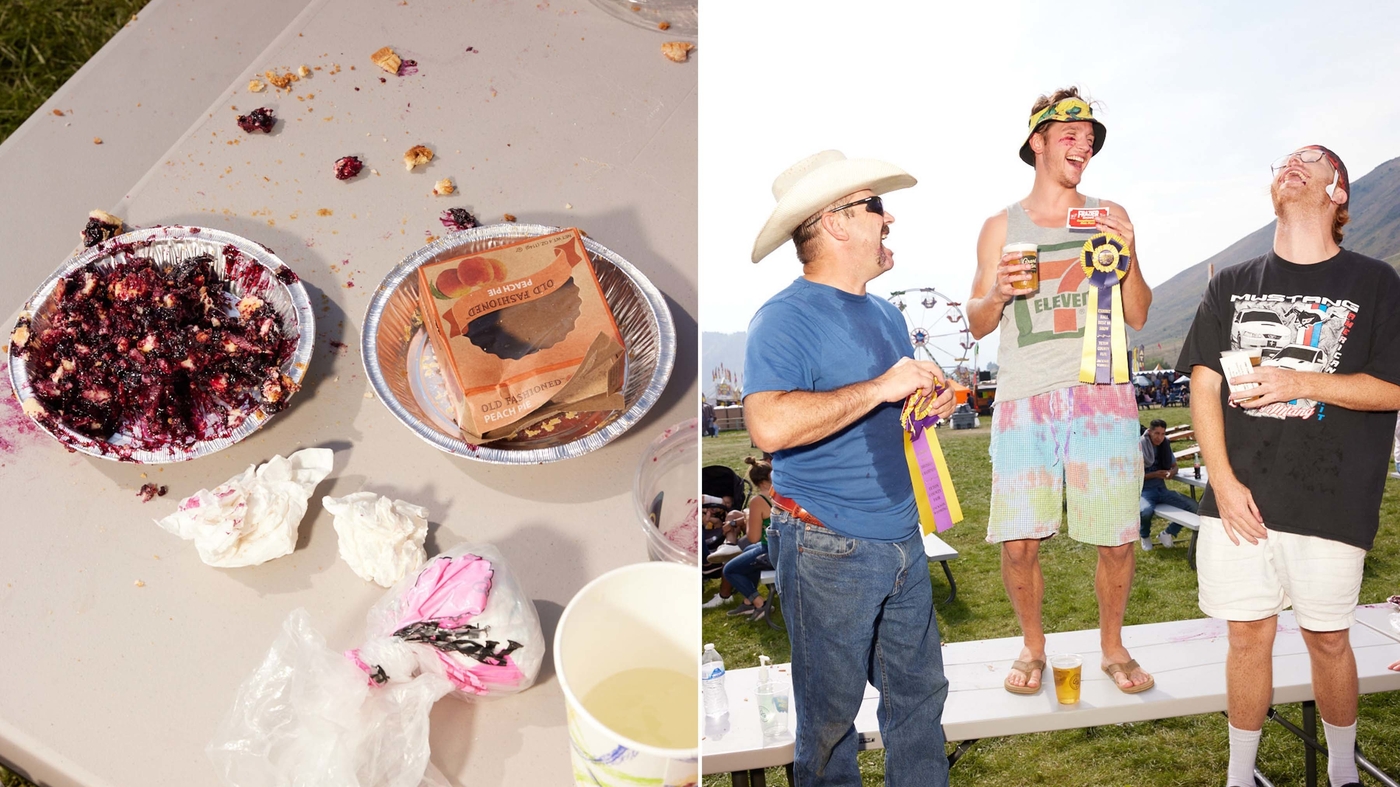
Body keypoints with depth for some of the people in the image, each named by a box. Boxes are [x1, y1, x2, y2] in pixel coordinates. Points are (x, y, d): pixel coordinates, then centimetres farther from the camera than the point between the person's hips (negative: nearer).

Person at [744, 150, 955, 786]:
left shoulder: (887, 315, 14)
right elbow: (769, 425, -30)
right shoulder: (785, 319, -14)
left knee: (920, 692, 17)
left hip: (903, 541, 8)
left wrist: (932, 402, 4)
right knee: (831, 712, 8)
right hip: (829, 549, -7)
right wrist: (881, 387, -24)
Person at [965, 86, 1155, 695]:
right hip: (1024, 400, -1)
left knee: (1117, 541, 1)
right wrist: (998, 293, -8)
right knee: (1018, 544, -4)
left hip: (1103, 397, 1)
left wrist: (1130, 257, -4)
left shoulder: (1109, 217, 13)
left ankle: (1112, 646, 27)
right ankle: (1032, 645, 21)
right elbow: (977, 324, 13)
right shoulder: (1002, 226, 11)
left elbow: (1137, 317, 13)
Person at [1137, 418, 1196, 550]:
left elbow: (1174, 466, 16)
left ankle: (1168, 533, 8)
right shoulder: (1139, 447, -11)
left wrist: (1171, 473, -9)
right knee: (1145, 511, -38)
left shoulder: (1165, 445, 7)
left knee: (1193, 506, -15)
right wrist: (1155, 474, -20)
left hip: (1162, 489, 6)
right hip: (1144, 491, -6)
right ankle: (1145, 536, 0)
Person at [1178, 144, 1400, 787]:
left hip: (1330, 501, -1)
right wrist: (1224, 482, -6)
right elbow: (1203, 385, 2)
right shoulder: (1232, 284, 8)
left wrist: (1297, 382, -16)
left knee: (1328, 637, 10)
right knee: (1248, 635, 8)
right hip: (1239, 496, 1)